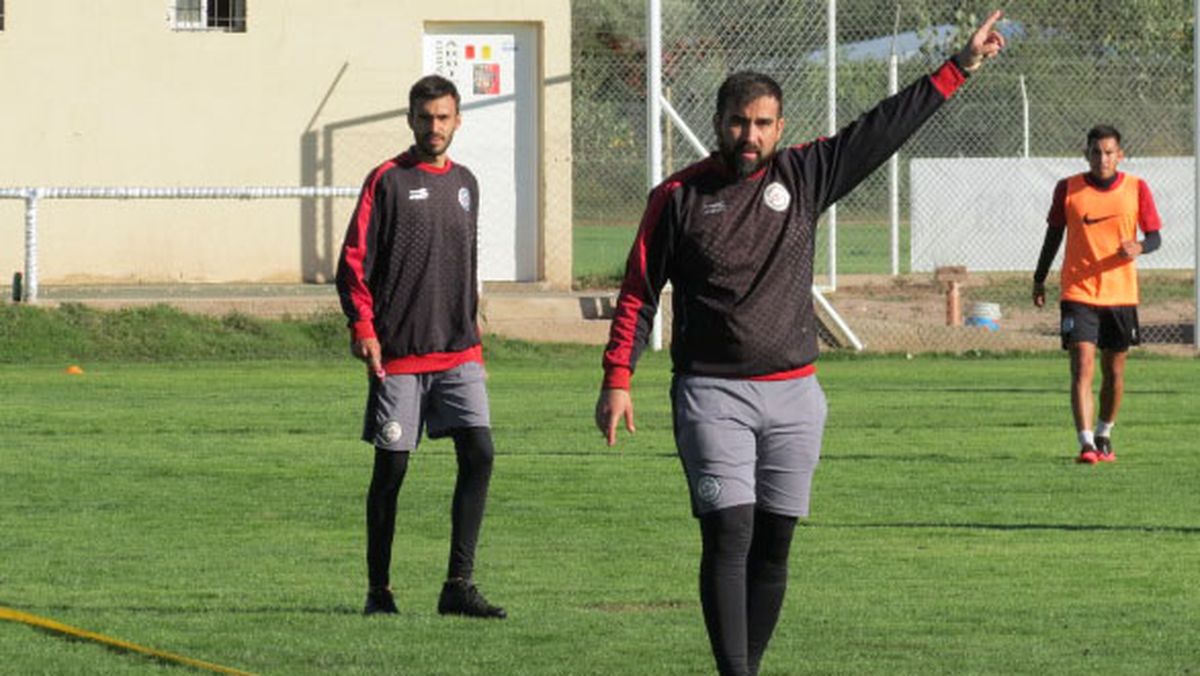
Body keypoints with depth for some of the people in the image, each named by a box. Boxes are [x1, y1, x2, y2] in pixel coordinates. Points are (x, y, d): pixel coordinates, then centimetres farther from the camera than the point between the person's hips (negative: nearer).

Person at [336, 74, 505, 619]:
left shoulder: (464, 184, 15)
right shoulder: (388, 181, -2)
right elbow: (354, 260, -5)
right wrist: (362, 327, -15)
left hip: (459, 351, 4)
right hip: (398, 352, -4)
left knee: (479, 452, -9)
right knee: (391, 467, 0)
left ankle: (459, 585, -6)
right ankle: (378, 590, 12)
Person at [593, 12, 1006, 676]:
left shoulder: (803, 176, 6)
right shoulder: (679, 196, 0)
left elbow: (885, 128, 7)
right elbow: (638, 293, 3)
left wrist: (960, 66, 5)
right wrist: (616, 380, -4)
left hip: (794, 396, 3)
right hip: (712, 393, -3)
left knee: (773, 543, 5)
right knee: (728, 535, -13)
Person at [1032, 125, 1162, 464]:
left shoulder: (1136, 189, -1)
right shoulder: (1068, 189, -2)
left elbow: (1155, 236, 3)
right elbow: (1054, 234, 10)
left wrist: (1138, 247, -20)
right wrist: (1039, 280, 13)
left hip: (1121, 294, 2)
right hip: (1078, 293, -2)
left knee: (1114, 372, 11)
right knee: (1082, 368, -15)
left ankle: (1104, 436, 32)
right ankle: (1086, 444, -20)